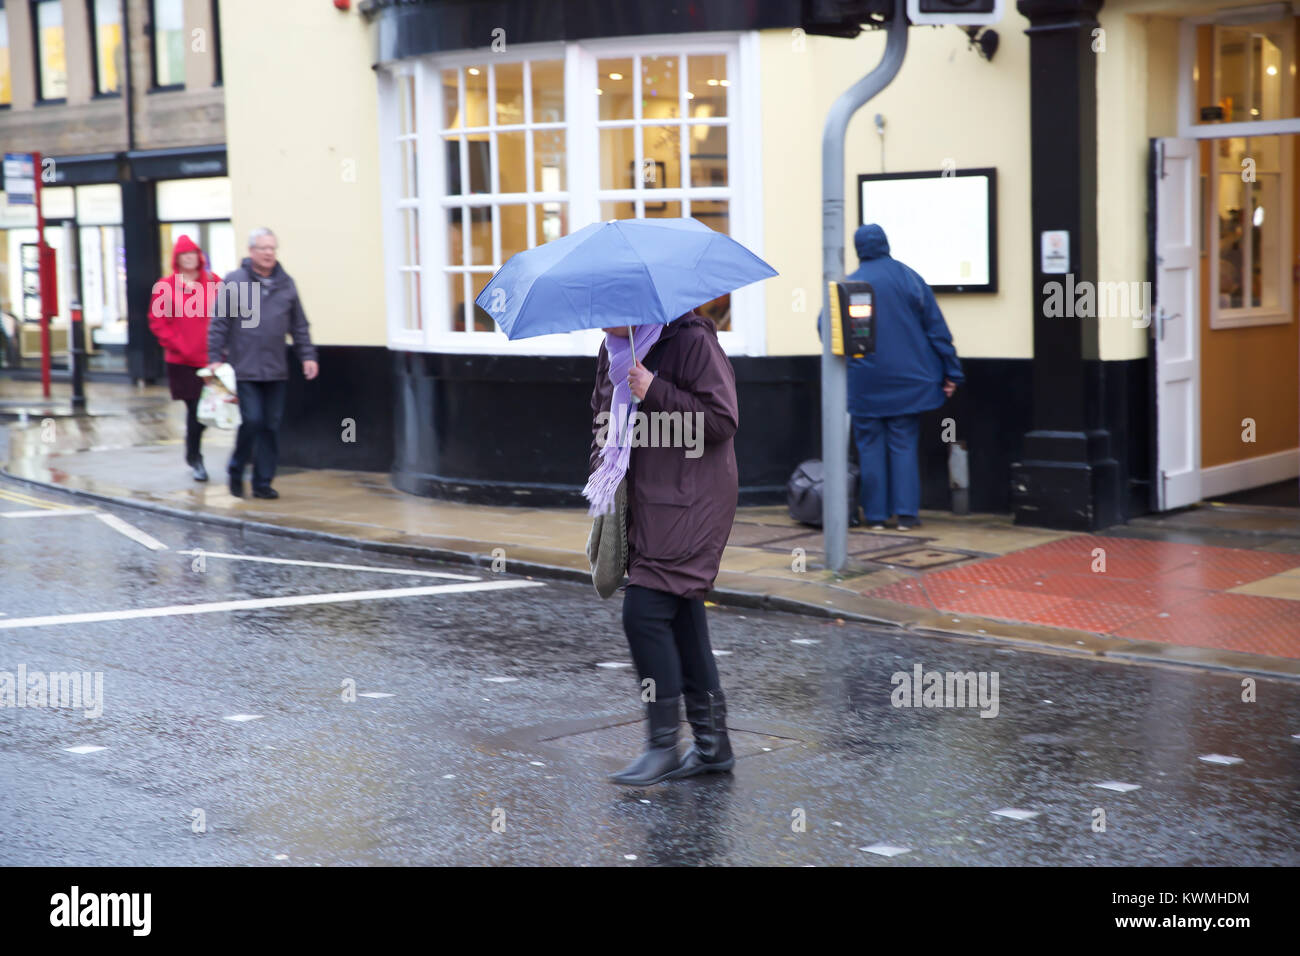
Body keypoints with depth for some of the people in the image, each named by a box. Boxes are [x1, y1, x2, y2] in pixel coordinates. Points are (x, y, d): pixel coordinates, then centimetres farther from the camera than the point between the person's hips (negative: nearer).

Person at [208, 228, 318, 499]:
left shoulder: (285, 284, 10)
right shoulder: (234, 282, -2)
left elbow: (299, 326, 15)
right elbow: (219, 324, -2)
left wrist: (307, 355, 7)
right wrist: (216, 358, -7)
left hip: (276, 371, 4)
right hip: (244, 370, -4)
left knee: (271, 426, 4)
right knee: (251, 421, -10)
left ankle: (263, 482, 13)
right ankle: (236, 471, 13)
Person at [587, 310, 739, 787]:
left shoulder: (691, 340, -13)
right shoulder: (614, 349, 12)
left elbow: (723, 421, -16)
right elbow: (603, 411, 26)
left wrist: (656, 392, -22)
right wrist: (601, 464, 10)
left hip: (689, 502, -8)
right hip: (644, 501, 8)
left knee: (645, 612, -13)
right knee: (680, 616, 11)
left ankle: (663, 743, -3)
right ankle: (713, 743, 19)